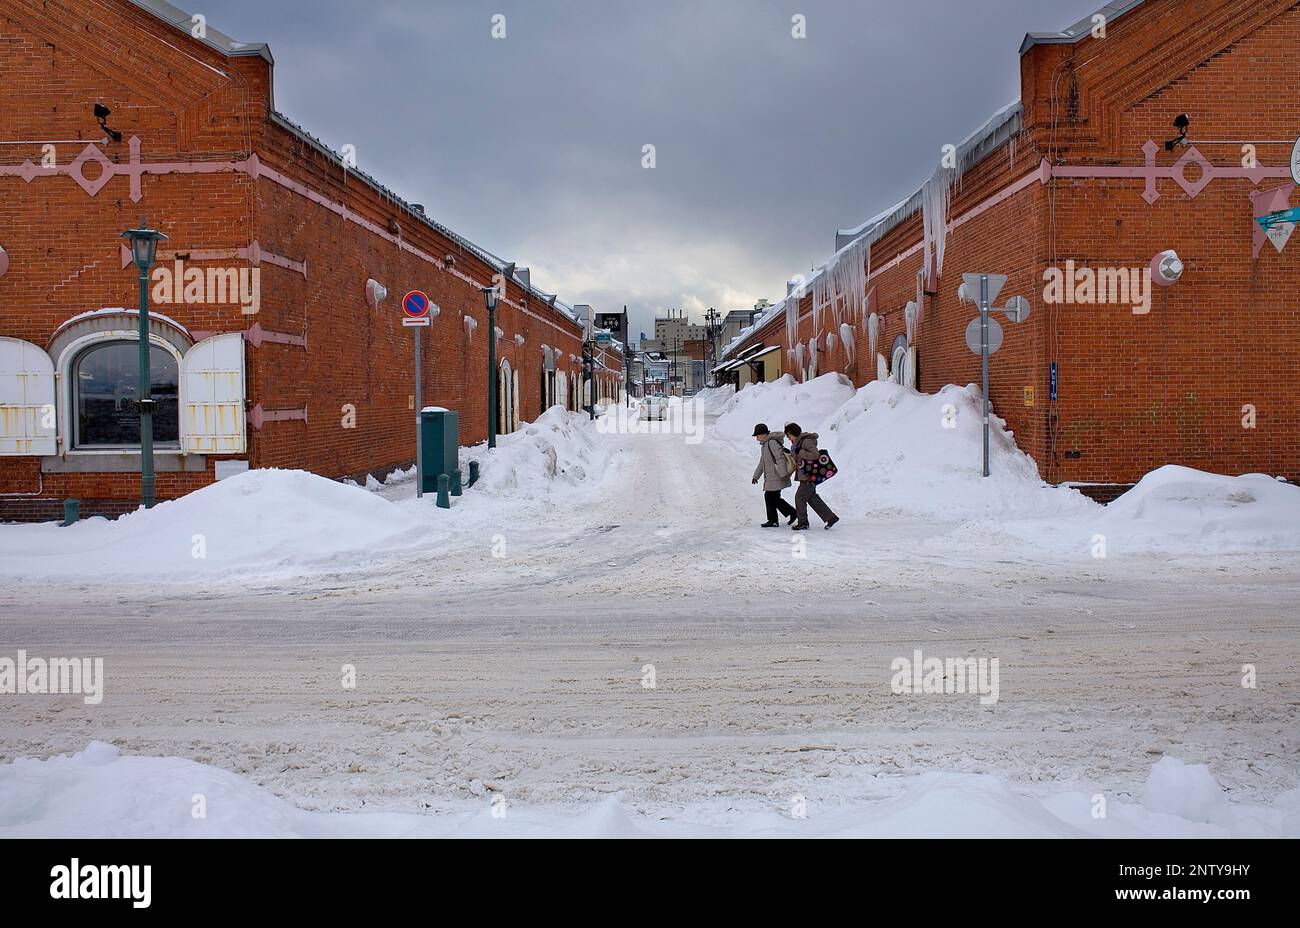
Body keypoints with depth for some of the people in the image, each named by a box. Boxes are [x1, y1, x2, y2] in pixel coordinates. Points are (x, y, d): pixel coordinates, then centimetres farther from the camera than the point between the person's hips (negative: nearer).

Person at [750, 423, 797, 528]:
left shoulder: (772, 443, -15)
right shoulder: (764, 445, 18)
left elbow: (780, 458, -23)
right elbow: (762, 462, 27)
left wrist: (783, 474, -26)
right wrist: (756, 476, 29)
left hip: (775, 477, -10)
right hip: (770, 477, 10)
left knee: (769, 497, -5)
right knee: (774, 498, 10)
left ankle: (773, 521, 4)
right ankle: (792, 512, 17)